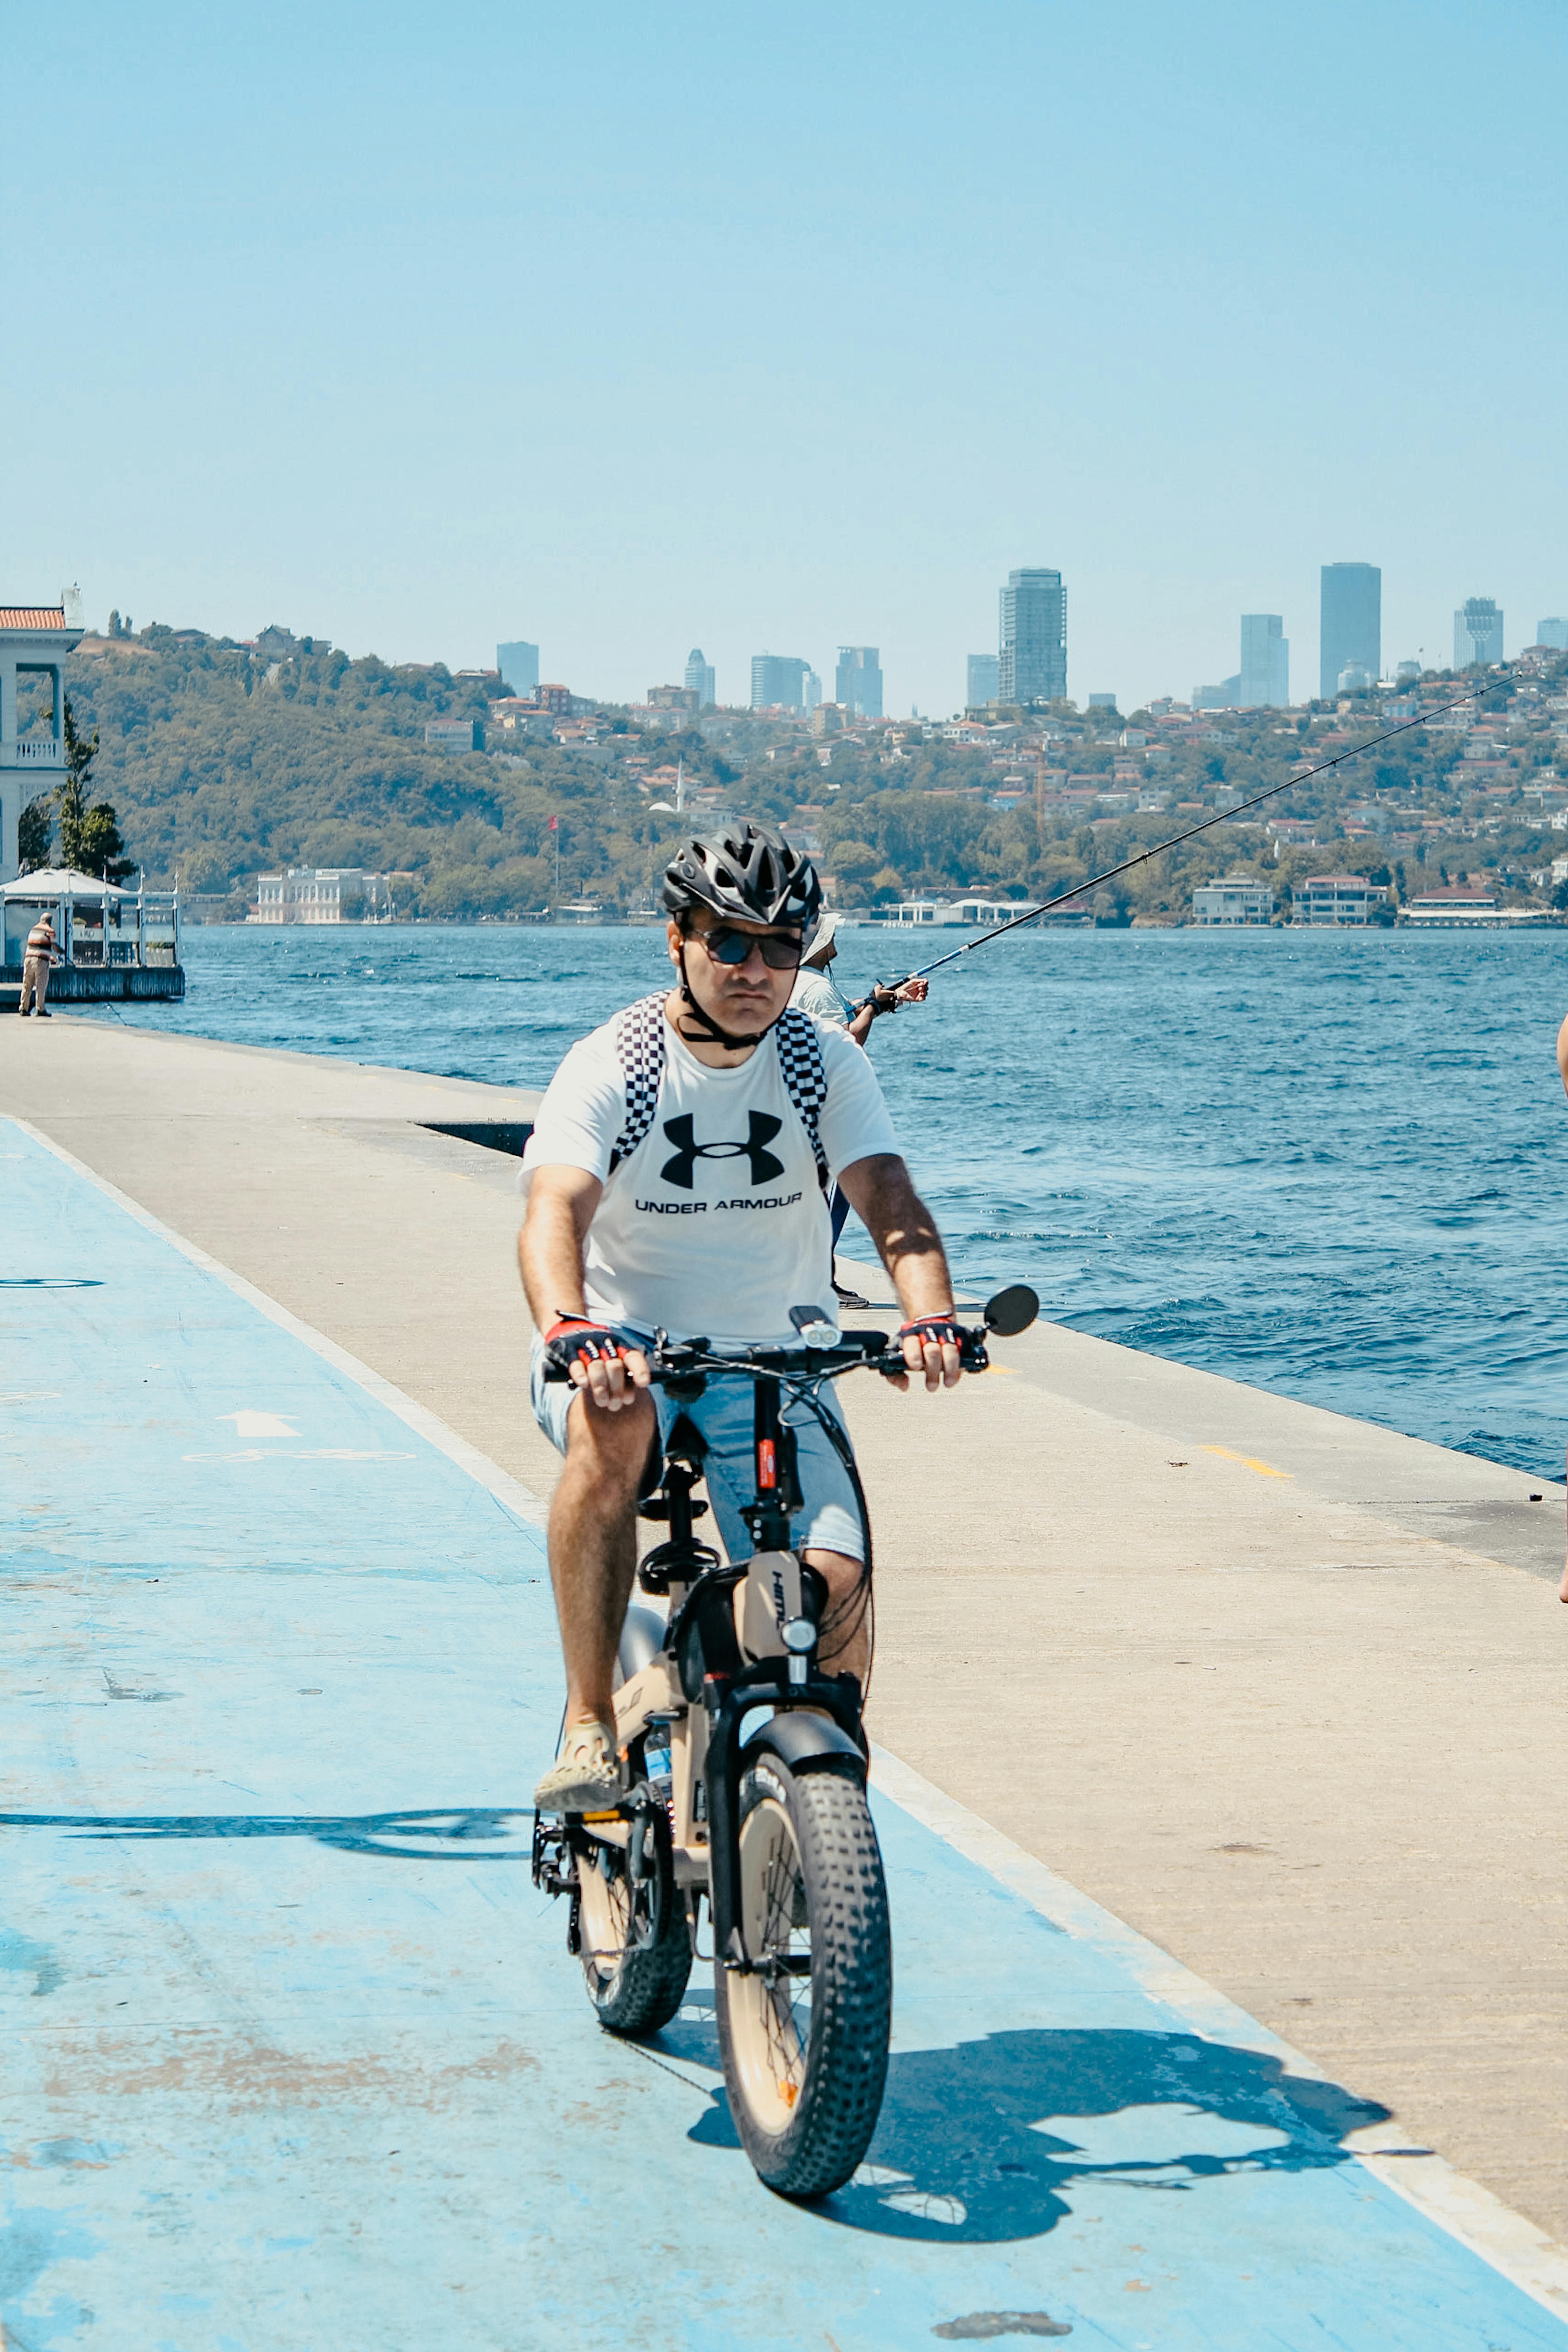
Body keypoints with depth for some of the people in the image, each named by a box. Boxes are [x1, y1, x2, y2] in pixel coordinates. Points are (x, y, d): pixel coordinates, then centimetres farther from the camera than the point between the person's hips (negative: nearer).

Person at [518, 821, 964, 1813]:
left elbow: (890, 1201, -16)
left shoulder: (825, 1063, -3)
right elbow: (554, 1213, -28)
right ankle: (589, 1725, -28)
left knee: (836, 1588, -18)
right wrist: (570, 1330, -49)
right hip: (624, 1347, -2)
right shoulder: (611, 1067, -12)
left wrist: (931, 1317, -38)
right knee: (615, 1424, -38)